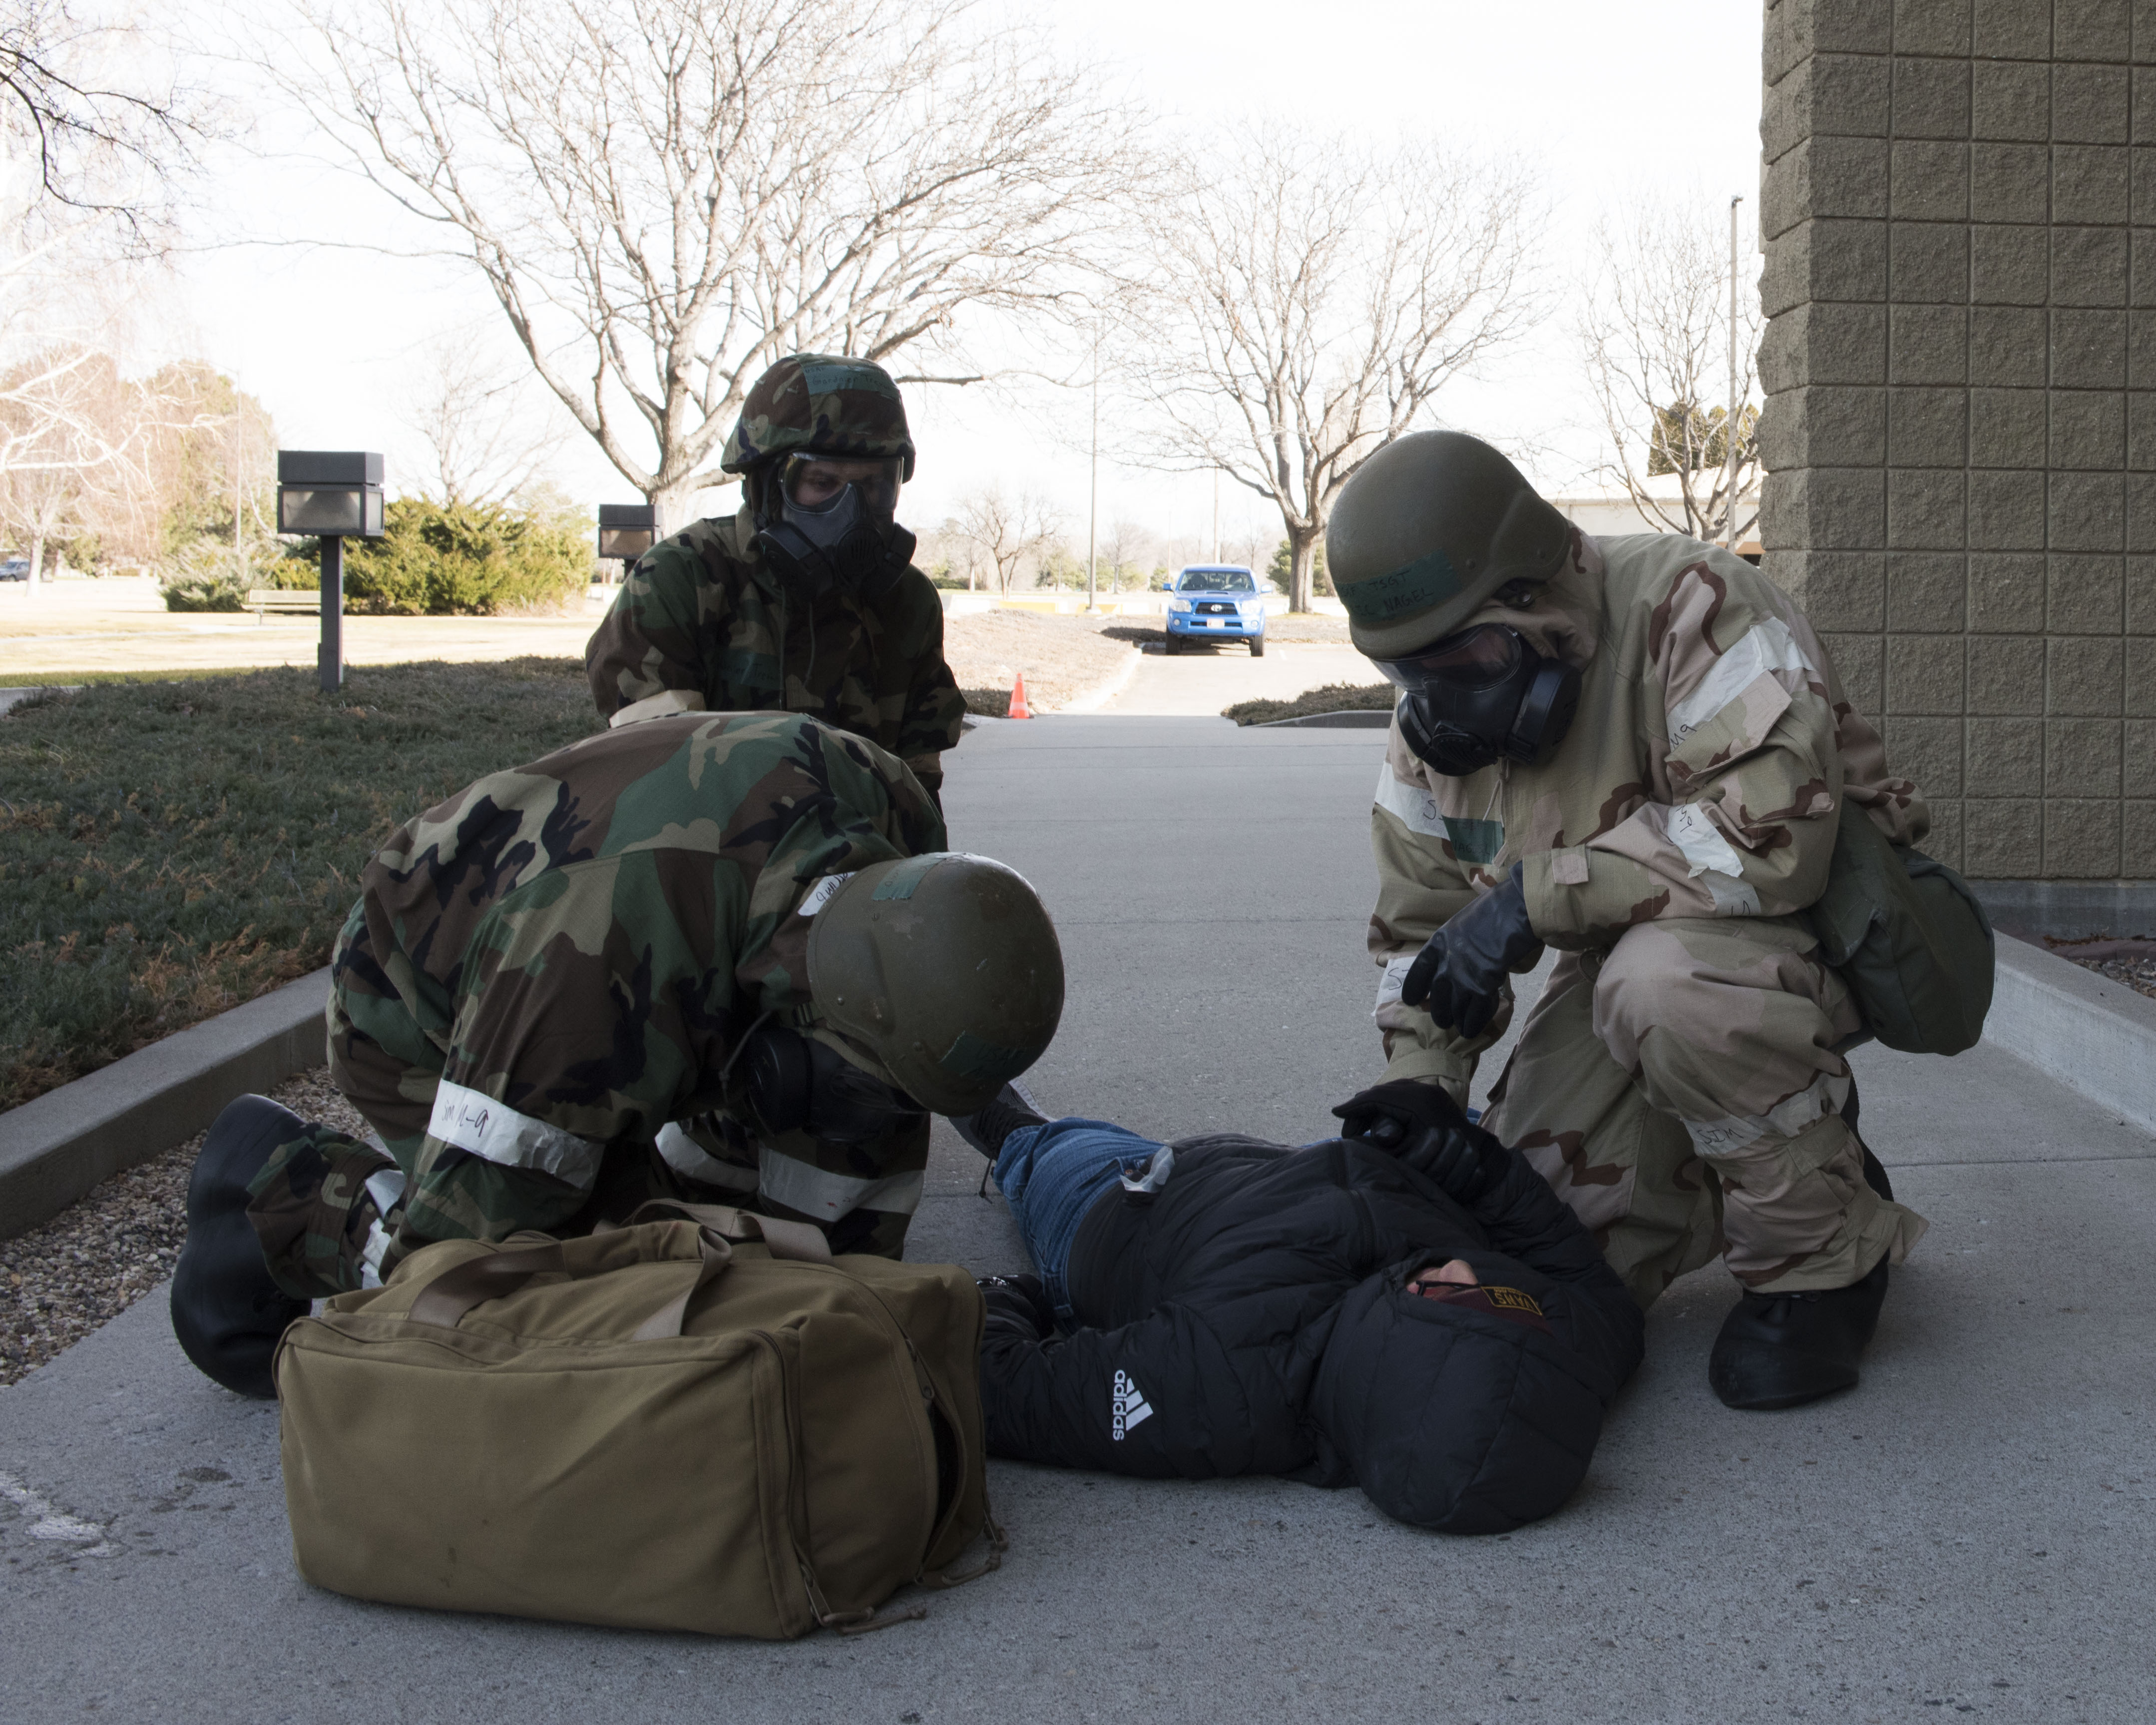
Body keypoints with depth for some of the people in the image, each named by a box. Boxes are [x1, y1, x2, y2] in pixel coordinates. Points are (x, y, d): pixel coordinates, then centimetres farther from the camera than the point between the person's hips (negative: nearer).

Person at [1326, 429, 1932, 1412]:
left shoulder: (1688, 607, -28)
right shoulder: (1433, 719, -4)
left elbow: (1769, 835, -39)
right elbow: (1419, 929, 4)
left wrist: (1534, 893, -34)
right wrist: (1415, 1096, -11)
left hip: (1819, 918, -7)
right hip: (1633, 948, 7)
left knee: (1662, 984, -39)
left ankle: (1824, 1252, -14)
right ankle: (1788, 1149, 20)